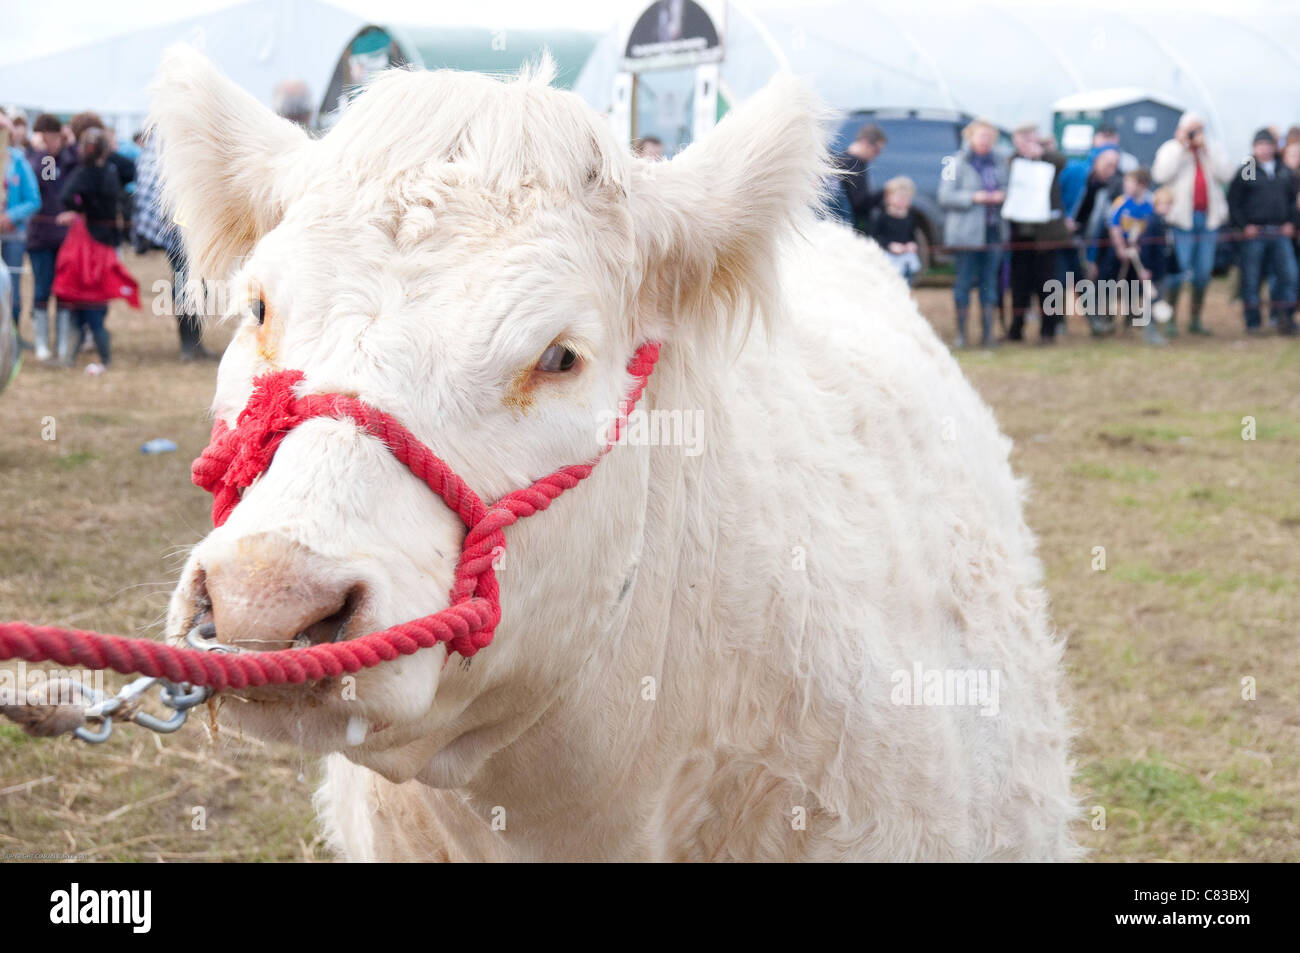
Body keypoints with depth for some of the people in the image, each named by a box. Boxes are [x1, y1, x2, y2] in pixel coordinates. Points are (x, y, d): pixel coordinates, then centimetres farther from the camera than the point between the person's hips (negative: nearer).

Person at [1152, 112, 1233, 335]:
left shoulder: (1212, 150, 13)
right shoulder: (1170, 149, 4)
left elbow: (1225, 174, -2)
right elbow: (1161, 175, -14)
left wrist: (1206, 148, -8)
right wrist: (1180, 145, -12)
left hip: (1208, 218, 4)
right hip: (1181, 217, -4)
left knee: (1204, 272, 7)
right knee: (1179, 270, -10)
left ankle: (1196, 319, 16)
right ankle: (1170, 319, -2)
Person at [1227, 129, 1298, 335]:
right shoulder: (1245, 173, 0)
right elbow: (1233, 202, -1)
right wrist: (1243, 226, -9)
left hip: (1281, 234, 3)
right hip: (1254, 234, -3)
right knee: (1251, 279, 0)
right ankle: (1252, 323, 8)